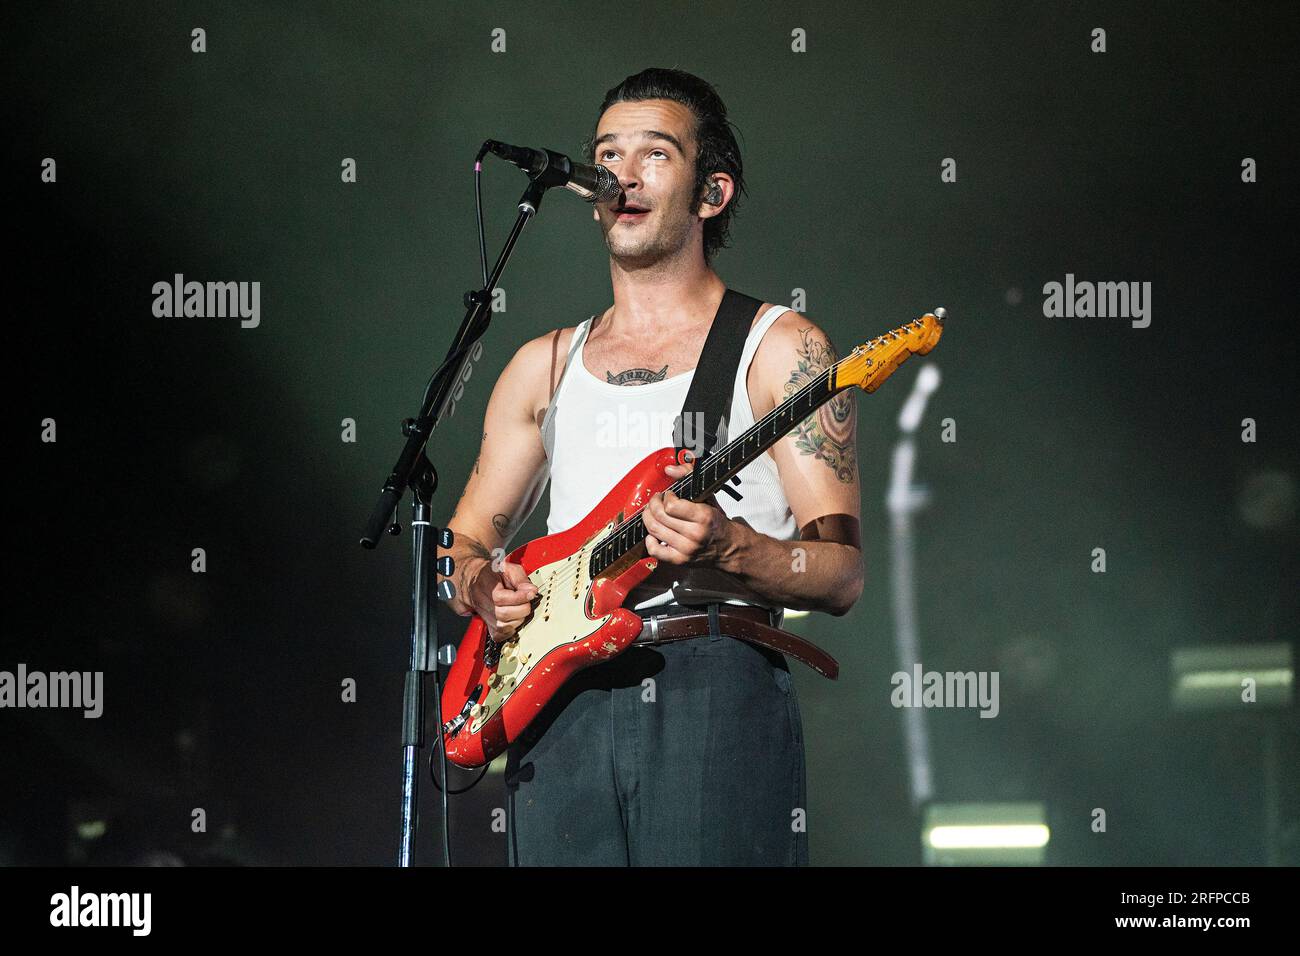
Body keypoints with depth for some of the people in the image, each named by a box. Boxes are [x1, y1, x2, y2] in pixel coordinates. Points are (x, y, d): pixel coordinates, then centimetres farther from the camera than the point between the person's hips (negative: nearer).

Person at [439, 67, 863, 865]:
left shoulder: (780, 350, 5)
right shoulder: (546, 366, 19)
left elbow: (841, 574, -2)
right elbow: (464, 542, 25)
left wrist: (727, 551, -21)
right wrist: (479, 584, 2)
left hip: (718, 701, -4)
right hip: (558, 703, 4)